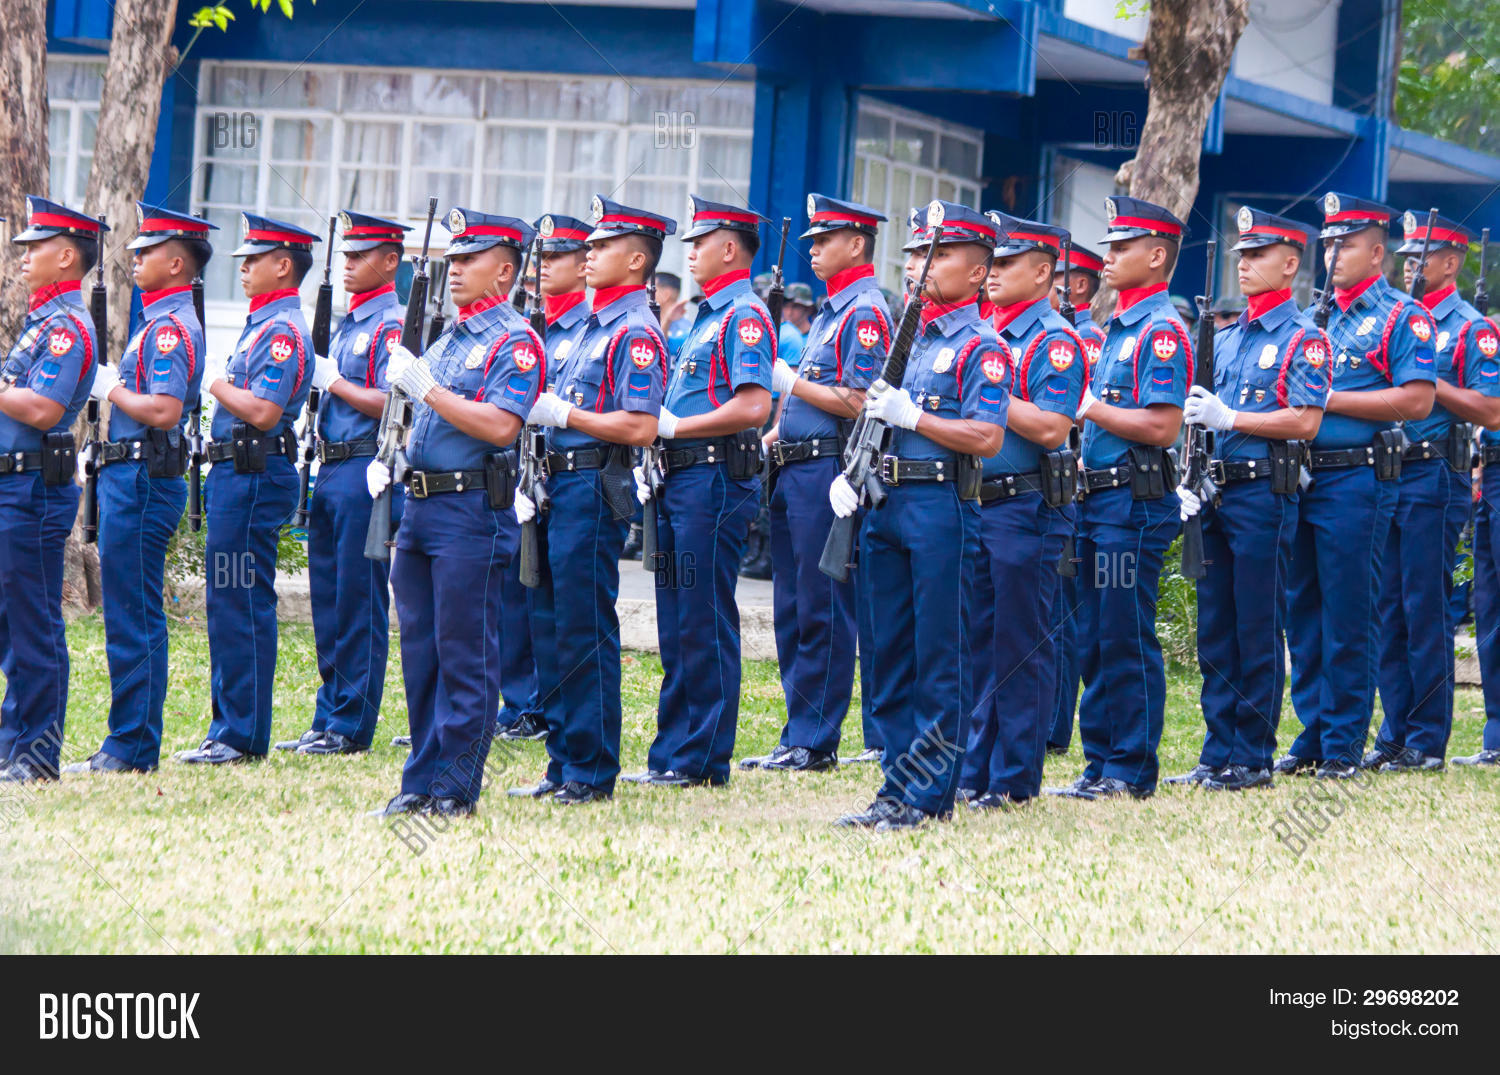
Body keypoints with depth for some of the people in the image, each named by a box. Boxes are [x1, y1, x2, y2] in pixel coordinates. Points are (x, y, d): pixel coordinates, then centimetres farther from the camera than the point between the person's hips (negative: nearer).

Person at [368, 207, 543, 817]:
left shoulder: (515, 343, -7)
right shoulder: (444, 340, 20)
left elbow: (500, 426, -20)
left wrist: (427, 388, -17)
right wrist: (388, 458, 9)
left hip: (474, 512, -9)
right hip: (419, 509, 9)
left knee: (465, 655, -5)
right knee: (420, 653, 9)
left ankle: (455, 790, -2)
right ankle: (421, 784, 14)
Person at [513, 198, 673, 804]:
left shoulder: (636, 333, -12)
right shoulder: (590, 326, 18)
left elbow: (640, 428, -21)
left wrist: (561, 413, -16)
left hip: (594, 488, -10)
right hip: (558, 484, 10)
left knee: (585, 632, -6)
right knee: (552, 628, 11)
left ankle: (592, 771, -1)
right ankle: (563, 763, 16)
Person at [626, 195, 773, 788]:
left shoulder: (745, 316, -11)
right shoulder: (707, 316, 20)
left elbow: (754, 406, -22)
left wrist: (673, 427, -16)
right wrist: (654, 454, 11)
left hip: (715, 481, -10)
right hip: (680, 481, 10)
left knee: (705, 621, -7)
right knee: (677, 622, 11)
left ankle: (703, 758, -4)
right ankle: (672, 754, 14)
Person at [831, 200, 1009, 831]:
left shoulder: (981, 348, -5)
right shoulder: (904, 339, 18)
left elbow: (988, 438, -15)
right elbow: (873, 414, 24)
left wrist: (911, 415, -16)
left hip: (942, 505, -8)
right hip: (886, 505, 8)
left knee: (939, 662, -5)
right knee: (890, 657, 9)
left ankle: (929, 795, -4)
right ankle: (897, 786, 14)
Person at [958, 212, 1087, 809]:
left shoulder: (1055, 343, -9)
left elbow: (1051, 428, -19)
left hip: (1026, 507, -8)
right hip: (975, 504, 8)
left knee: (1020, 646, -3)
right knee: (976, 641, 10)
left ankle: (1015, 780, 0)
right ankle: (975, 771, 16)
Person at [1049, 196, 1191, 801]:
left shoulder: (1162, 331, -12)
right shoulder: (1119, 329, 18)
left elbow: (1161, 426, -21)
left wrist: (1089, 408, -14)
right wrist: (1084, 410, 7)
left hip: (1135, 504, -10)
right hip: (1097, 498, 10)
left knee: (1128, 640, -5)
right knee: (1095, 640, 11)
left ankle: (1131, 772, -1)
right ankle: (1101, 763, 16)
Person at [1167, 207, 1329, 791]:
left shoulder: (1303, 338, -4)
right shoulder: (1225, 339, 18)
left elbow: (1305, 420, -15)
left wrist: (1230, 418, -17)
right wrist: (1187, 481, 7)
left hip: (1264, 495, -7)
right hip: (1217, 495, 7)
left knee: (1258, 631, -4)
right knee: (1215, 632, 7)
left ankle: (1253, 758, 0)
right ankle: (1218, 755, 12)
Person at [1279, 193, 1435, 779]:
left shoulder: (1403, 318, -3)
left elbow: (1416, 401, -14)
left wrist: (1329, 400, -15)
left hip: (1357, 481, -7)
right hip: (1301, 475, 7)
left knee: (1347, 619, -4)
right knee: (1303, 614, 9)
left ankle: (1343, 748, 1)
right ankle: (1312, 737, 16)